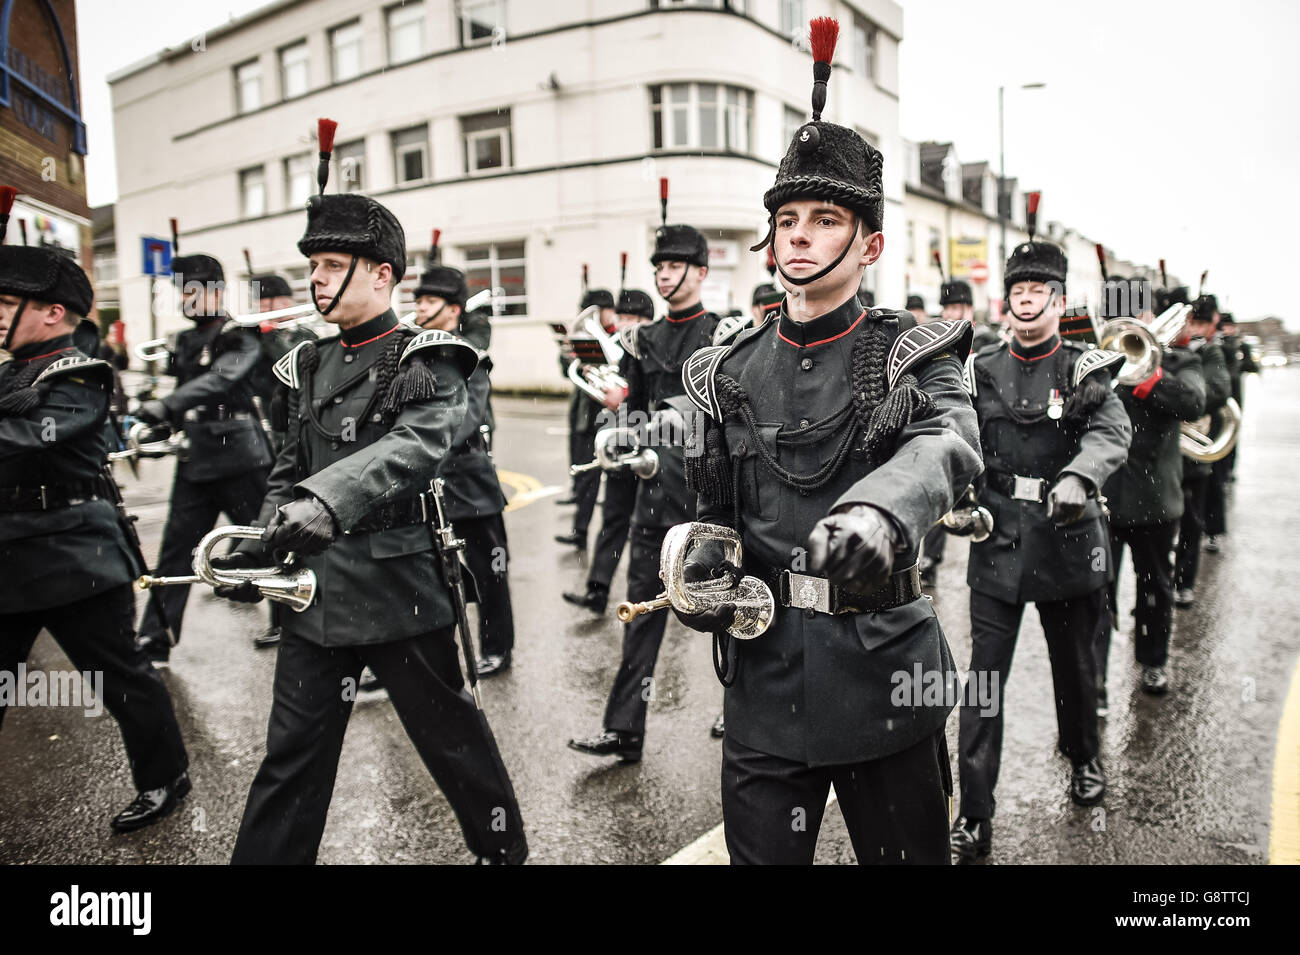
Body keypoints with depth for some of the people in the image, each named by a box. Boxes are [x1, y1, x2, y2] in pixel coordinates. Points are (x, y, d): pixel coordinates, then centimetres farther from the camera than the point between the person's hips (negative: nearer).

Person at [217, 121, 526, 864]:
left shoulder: (425, 362, -9)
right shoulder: (312, 366, 11)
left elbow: (415, 447, -29)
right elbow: (291, 471, 16)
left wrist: (326, 501, -43)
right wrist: (259, 545, 0)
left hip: (401, 588, -5)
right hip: (315, 593, 6)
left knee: (450, 733, 12)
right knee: (292, 754, 13)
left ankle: (504, 847, 35)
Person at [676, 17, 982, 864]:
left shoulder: (914, 357, -2)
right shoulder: (731, 375, 6)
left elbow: (949, 443, -25)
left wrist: (876, 508, -47)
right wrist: (700, 571, -10)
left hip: (884, 678, -1)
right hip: (765, 684, 2)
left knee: (906, 853, 14)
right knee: (759, 854, 12)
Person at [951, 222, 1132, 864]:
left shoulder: (1085, 369, -1)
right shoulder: (982, 370, 4)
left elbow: (1112, 434, -17)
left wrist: (1077, 478, -37)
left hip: (1067, 537, 0)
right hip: (998, 540, 0)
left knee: (1074, 661, 17)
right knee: (984, 676, -3)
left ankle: (1083, 755, 47)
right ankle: (974, 818, 4)